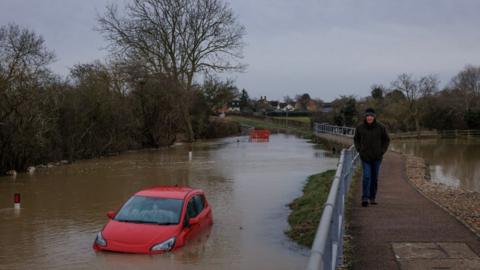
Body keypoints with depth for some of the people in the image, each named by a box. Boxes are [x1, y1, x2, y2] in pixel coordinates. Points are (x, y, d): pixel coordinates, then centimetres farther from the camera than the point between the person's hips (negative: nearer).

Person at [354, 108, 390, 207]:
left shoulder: (380, 127, -6)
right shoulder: (360, 127, -6)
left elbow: (386, 140, 7)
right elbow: (356, 139, 11)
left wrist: (382, 151, -2)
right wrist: (359, 150, 1)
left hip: (377, 157, 1)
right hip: (365, 157, -1)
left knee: (374, 178, 9)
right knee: (366, 176, -12)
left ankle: (372, 198, 21)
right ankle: (364, 198, -13)